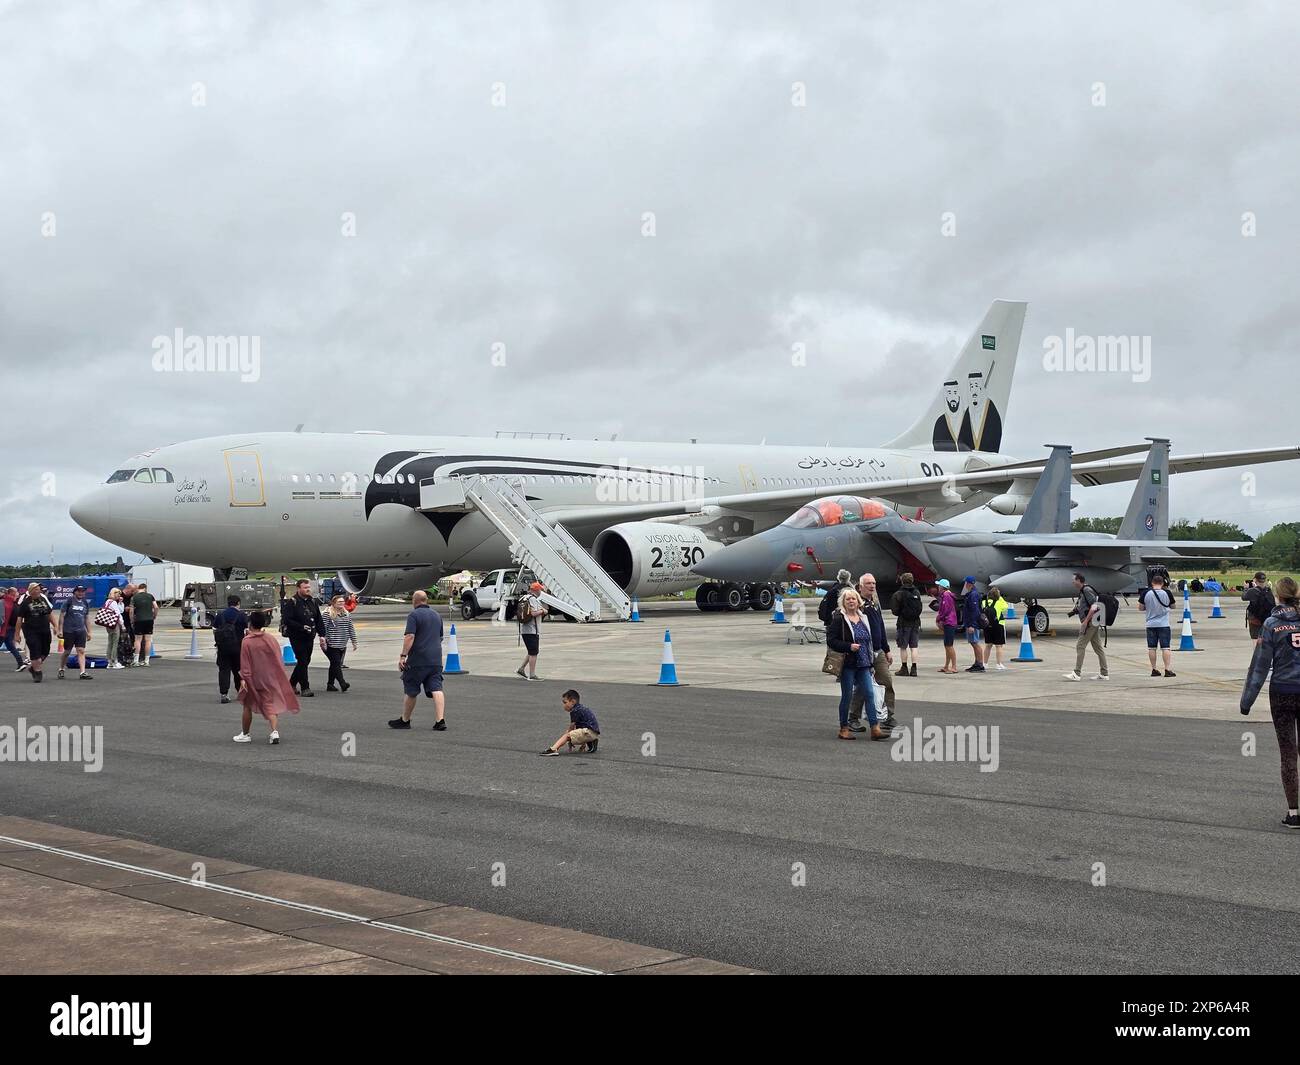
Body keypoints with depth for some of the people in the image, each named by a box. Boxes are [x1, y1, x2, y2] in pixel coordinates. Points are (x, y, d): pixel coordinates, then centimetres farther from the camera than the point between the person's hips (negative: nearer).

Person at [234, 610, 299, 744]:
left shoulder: (246, 641, -11)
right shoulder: (271, 639, -2)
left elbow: (245, 663, -12)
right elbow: (279, 659, 4)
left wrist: (243, 678, -9)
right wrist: (279, 675, 14)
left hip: (253, 679, -2)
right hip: (270, 678, 3)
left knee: (248, 706, 14)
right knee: (270, 705, 4)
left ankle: (245, 734, 22)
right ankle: (275, 731, -15)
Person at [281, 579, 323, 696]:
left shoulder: (312, 602, 11)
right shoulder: (291, 603, -9)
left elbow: (319, 620, 16)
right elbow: (286, 620, -16)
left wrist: (322, 634, 7)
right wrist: (302, 627, -22)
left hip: (309, 638, 7)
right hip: (297, 638, -7)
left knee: (305, 661, 14)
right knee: (302, 662, -9)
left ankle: (292, 684, 30)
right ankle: (305, 688, -5)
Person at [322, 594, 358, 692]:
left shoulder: (346, 614, 13)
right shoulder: (328, 613, -7)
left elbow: (351, 628, 17)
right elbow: (323, 628, -11)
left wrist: (354, 641, 16)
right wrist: (322, 640, -19)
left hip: (342, 645, 7)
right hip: (331, 645, -7)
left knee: (335, 664, 12)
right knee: (336, 663, -13)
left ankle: (330, 684, 19)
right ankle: (342, 683, -20)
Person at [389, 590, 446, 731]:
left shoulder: (414, 615, -7)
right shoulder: (437, 615, 16)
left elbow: (410, 637, -18)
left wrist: (403, 656, -18)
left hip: (418, 660, -5)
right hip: (436, 660, 5)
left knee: (411, 691, 8)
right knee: (436, 690, -3)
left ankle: (405, 720, 20)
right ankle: (441, 720, -15)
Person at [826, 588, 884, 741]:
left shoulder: (863, 618, 14)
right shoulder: (838, 619, -7)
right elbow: (831, 641, -12)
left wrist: (870, 659, 20)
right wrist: (849, 646, -22)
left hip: (863, 664, 6)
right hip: (847, 664, -6)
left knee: (869, 693, -2)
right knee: (847, 696, 1)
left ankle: (875, 728, -3)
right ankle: (844, 729, 13)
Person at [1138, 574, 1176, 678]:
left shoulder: (1145, 593, -6)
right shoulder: (1167, 593, -7)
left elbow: (1141, 607, 1)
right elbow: (1173, 606, 7)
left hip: (1151, 624, 1)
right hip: (1164, 624, -1)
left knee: (1151, 648, 8)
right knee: (1165, 647, 0)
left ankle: (1154, 670, 11)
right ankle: (1167, 670, -4)